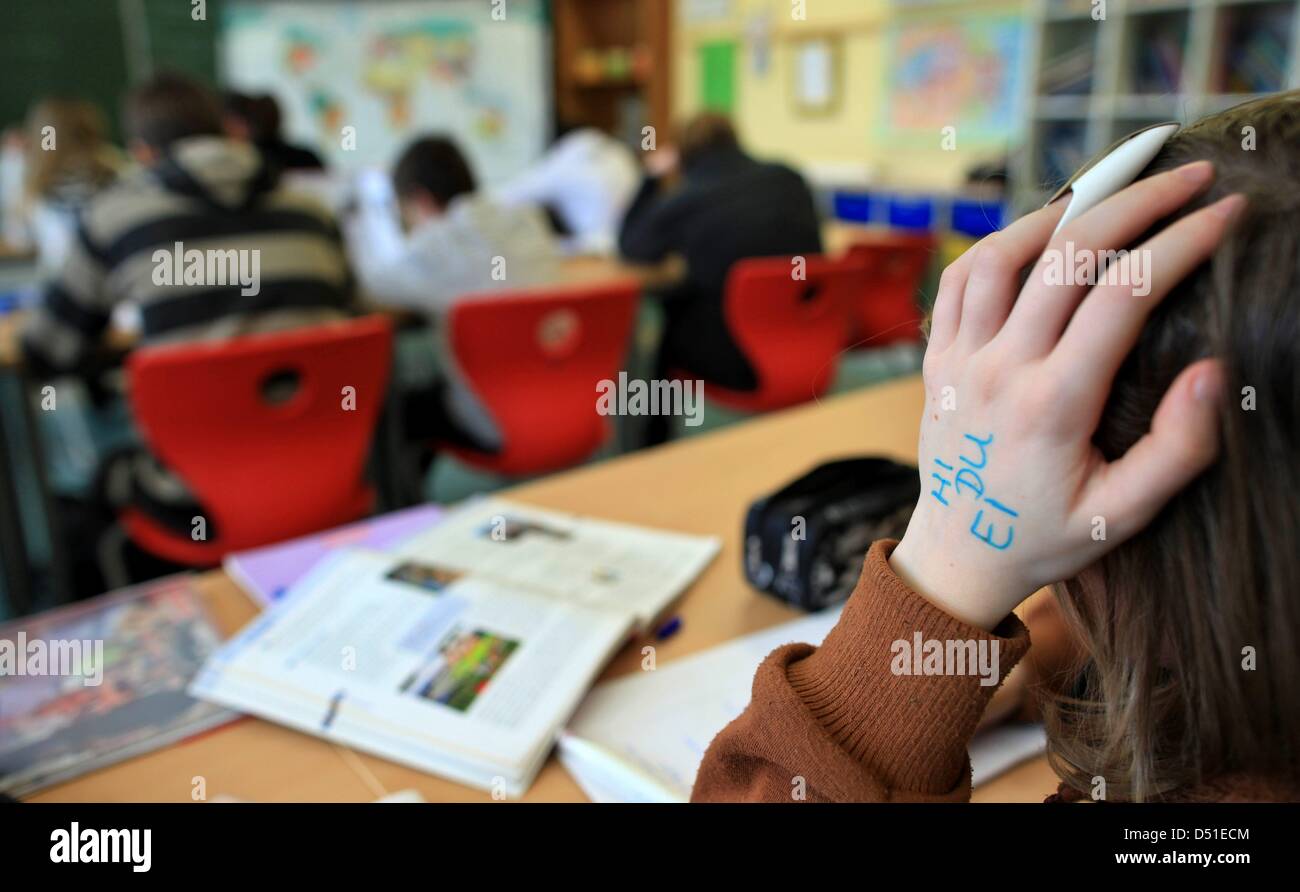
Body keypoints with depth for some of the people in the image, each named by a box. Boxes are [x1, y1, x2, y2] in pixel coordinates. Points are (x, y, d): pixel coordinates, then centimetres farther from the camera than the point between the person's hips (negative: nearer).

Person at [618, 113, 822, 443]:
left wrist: (653, 179, 16)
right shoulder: (789, 180, 4)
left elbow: (630, 249, 9)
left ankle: (656, 449, 36)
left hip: (735, 357, -5)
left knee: (656, 330, 23)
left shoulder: (681, 202, -9)